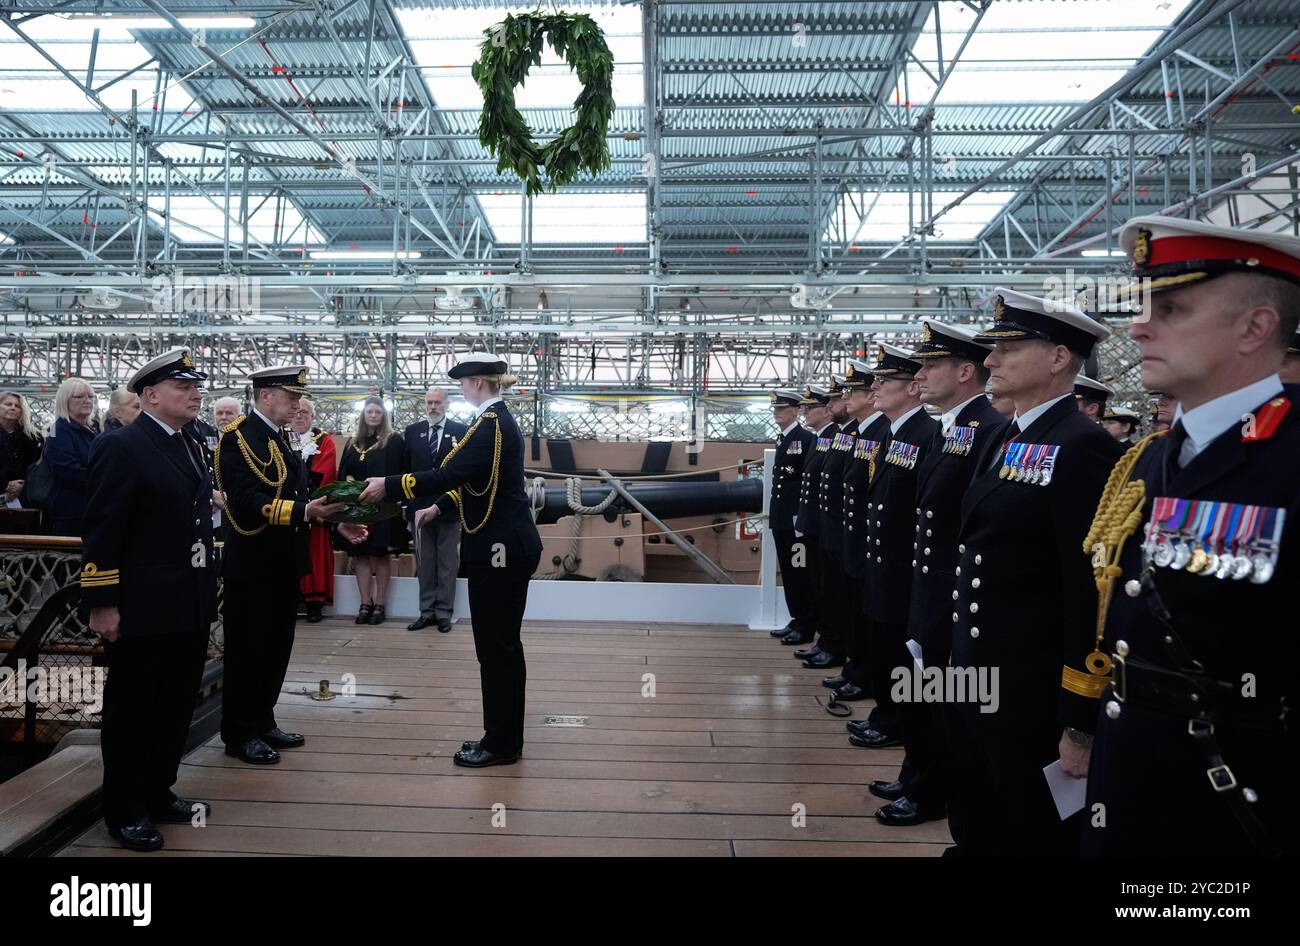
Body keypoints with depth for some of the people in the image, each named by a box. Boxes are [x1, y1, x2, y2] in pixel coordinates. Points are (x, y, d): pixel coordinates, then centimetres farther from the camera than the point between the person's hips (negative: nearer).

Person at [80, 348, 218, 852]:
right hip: (142, 609, -8)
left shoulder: (189, 446, 12)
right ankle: (125, 811, 22)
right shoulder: (120, 446, -13)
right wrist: (102, 603, -18)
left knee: (176, 707, 16)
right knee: (132, 711, 8)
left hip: (189, 607, 8)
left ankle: (158, 795, 32)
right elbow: (102, 531, -16)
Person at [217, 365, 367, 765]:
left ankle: (262, 722, 29)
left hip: (283, 563, 9)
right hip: (252, 565, -9)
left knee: (276, 648, 16)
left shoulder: (281, 438, 14)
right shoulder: (238, 437, -14)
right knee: (247, 652, 3)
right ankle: (239, 734, 15)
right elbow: (249, 502, -24)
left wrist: (335, 521, 3)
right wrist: (305, 511, -32)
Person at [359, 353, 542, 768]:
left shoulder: (491, 424, -16)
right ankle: (504, 737, 24)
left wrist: (390, 486, -20)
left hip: (501, 550, -10)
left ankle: (500, 744, 9)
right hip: (507, 547, 10)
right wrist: (440, 508, 19)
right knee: (503, 644, 14)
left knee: (495, 646, -2)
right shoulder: (497, 420, 15)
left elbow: (450, 473, -25)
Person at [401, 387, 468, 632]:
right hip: (419, 507, 3)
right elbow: (405, 468, 7)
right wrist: (408, 503, 2)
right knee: (424, 563, 10)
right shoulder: (412, 432, 8)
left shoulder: (461, 431, -1)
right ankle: (427, 611, 18)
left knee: (447, 563, 5)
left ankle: (444, 612, 12)